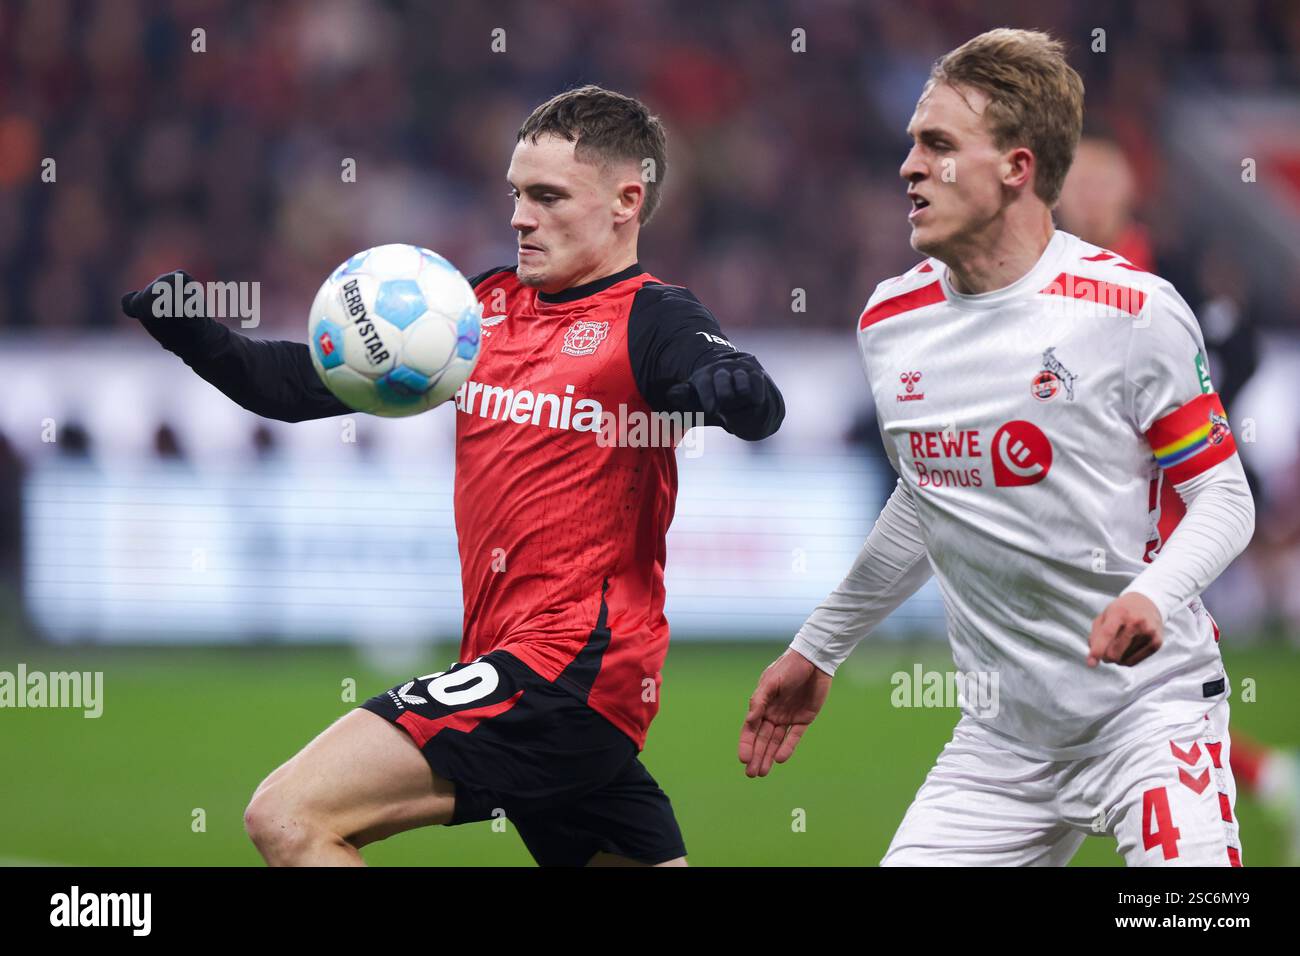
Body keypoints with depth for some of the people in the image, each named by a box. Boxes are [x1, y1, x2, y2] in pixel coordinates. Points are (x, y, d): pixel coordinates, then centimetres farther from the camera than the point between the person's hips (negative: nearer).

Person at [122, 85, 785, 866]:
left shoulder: (650, 319, -6)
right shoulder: (489, 305, 15)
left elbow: (759, 408, -25)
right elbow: (304, 385, 16)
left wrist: (732, 386, -48)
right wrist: (192, 333, -1)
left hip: (569, 664, -8)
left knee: (290, 817, -15)